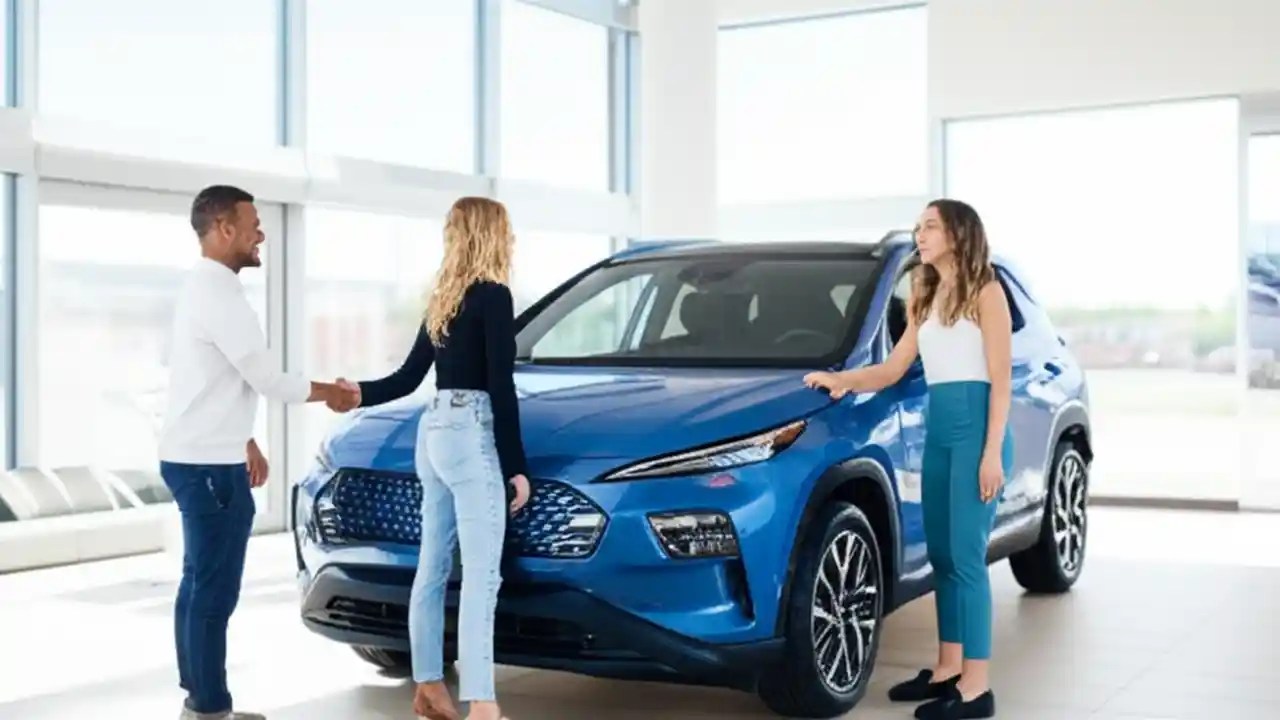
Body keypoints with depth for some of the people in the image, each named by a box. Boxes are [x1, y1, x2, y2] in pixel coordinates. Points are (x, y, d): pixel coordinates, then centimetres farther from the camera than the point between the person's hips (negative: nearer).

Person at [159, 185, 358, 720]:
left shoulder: (204, 287, 14)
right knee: (215, 591, -5)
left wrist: (246, 444, 24)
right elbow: (268, 381, -17)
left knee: (199, 585, 14)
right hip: (209, 466, -10)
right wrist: (331, 392, -1)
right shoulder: (218, 294, -19)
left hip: (196, 459, 10)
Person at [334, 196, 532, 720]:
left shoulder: (444, 299, 17)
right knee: (480, 575, -9)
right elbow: (501, 388, -13)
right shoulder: (493, 296, -10)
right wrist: (515, 465, -11)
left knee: (433, 567, 13)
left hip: (435, 431, 9)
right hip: (472, 436, -9)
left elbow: (409, 376, 12)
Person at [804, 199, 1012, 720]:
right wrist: (842, 380, -5)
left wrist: (993, 452, -15)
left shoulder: (985, 293, -4)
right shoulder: (925, 299, 17)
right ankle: (947, 669, 18)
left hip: (976, 427, -7)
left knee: (966, 557, -10)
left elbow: (1001, 380, -9)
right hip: (937, 428, 7)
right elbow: (893, 369, 12)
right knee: (941, 555, 9)